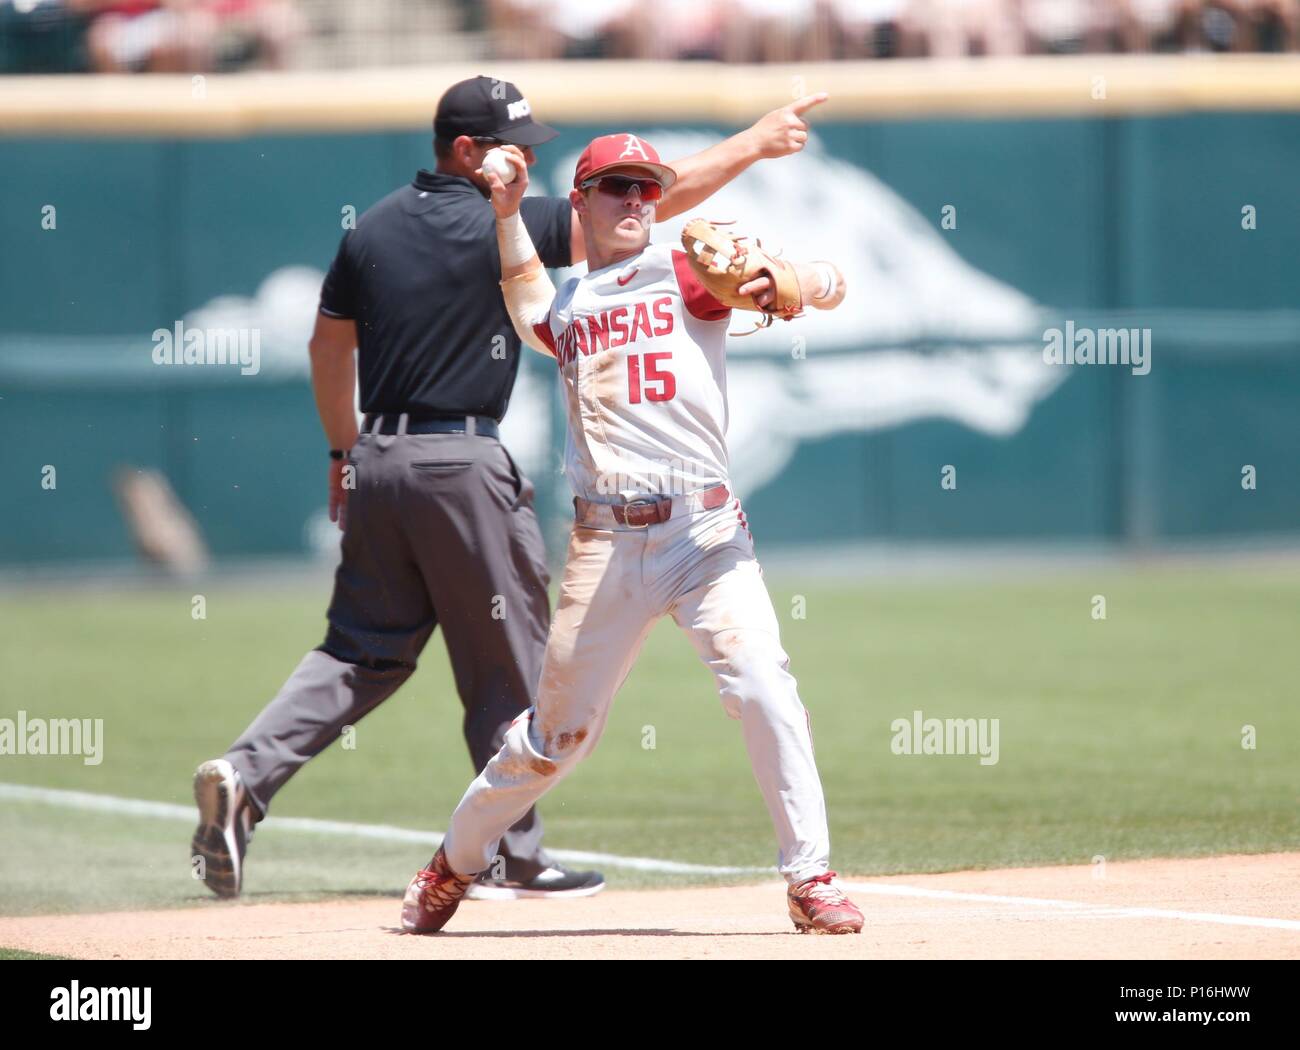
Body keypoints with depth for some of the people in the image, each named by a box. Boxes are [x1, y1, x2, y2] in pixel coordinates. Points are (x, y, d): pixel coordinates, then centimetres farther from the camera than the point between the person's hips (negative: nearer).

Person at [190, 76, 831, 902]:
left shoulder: (371, 231, 9)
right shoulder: (502, 228, -11)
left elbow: (328, 347, 17)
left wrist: (345, 453, 28)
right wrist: (754, 144, -7)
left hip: (378, 458, 7)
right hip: (462, 463, -7)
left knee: (363, 651, 13)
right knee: (509, 663, 5)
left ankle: (246, 774, -7)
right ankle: (517, 858, 10)